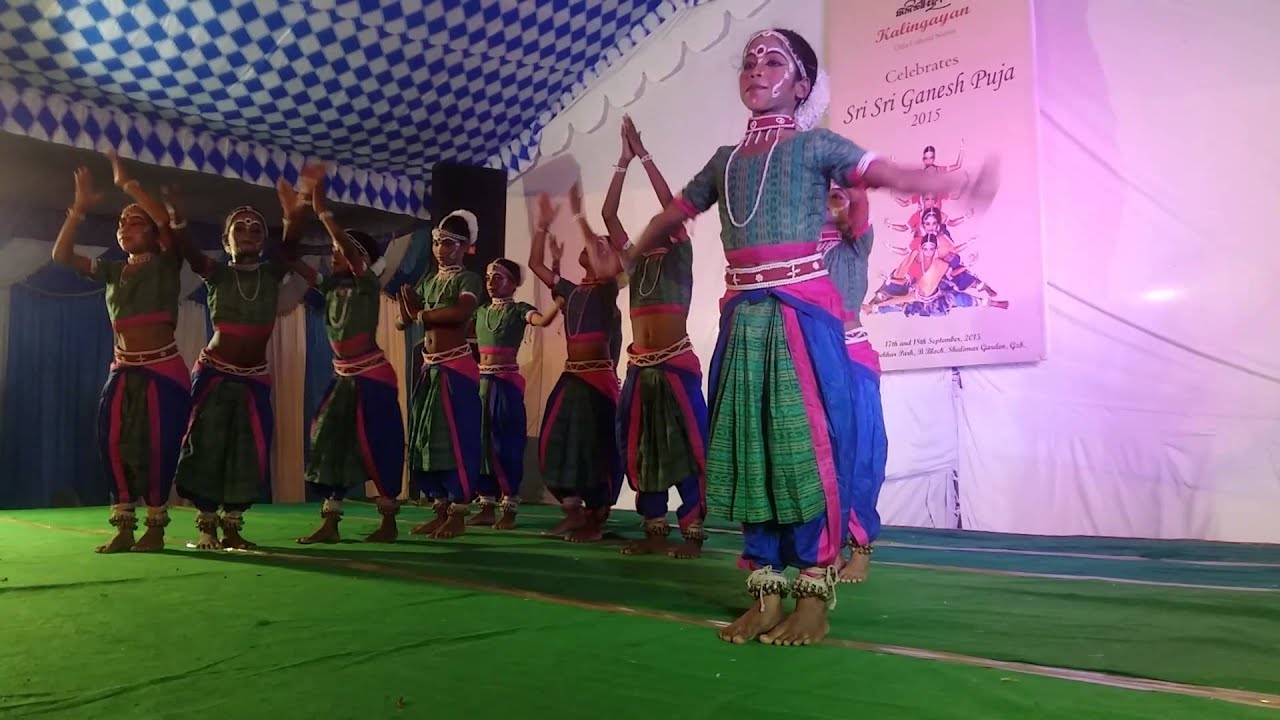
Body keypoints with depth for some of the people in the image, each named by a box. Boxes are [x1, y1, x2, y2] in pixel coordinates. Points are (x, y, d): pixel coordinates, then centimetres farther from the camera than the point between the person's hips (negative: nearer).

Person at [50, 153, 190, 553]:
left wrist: (128, 184, -11)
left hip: (163, 369, -5)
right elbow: (61, 256, 8)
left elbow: (168, 222, -18)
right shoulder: (112, 271, 15)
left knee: (159, 445, -5)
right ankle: (123, 526, 8)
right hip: (123, 371, 5)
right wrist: (80, 208, 2)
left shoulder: (166, 265, 0)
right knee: (114, 443, 0)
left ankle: (156, 526, 6)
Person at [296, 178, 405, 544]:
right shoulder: (332, 285, 9)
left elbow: (350, 248, -24)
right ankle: (329, 524, 11)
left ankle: (389, 523, 10)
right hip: (344, 378, 7)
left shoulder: (367, 284, -9)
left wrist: (323, 211, -20)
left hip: (372, 377, -7)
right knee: (331, 445, 5)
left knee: (376, 447, -2)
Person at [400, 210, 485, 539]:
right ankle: (441, 509, 17)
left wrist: (421, 315, -11)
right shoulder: (428, 280, 17)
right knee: (426, 439, 8)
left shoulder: (469, 279, -4)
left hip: (456, 368, -8)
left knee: (456, 439, -6)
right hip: (429, 369, 8)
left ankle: (458, 515, 1)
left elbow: (461, 311, -25)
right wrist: (409, 306, -10)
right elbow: (403, 319, 13)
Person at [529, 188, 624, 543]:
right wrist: (543, 224, 11)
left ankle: (596, 519, 5)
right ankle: (573, 512, 16)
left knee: (595, 445, -3)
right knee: (558, 443, 6)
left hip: (598, 376, -7)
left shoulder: (607, 288, -1)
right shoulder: (571, 290, 15)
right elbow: (535, 264, 17)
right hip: (570, 376, 7)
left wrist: (578, 215, -18)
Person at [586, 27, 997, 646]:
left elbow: (887, 174, -5)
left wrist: (957, 185, -21)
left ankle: (814, 593, 2)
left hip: (803, 309, -5)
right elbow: (674, 214, 32)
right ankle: (766, 590, 13)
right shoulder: (724, 159, 20)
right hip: (743, 316, 5)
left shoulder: (815, 145, 6)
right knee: (749, 444, 4)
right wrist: (626, 257, 42)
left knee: (806, 441, -6)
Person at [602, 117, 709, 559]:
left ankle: (692, 532, 3)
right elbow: (609, 215, 12)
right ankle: (655, 531, 16)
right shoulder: (637, 262, 15)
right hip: (640, 368, 6)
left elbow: (672, 206, -5)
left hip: (676, 366, -5)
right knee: (641, 450, 7)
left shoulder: (680, 258, 4)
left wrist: (643, 154, -2)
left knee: (686, 447, -3)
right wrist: (623, 161, 9)